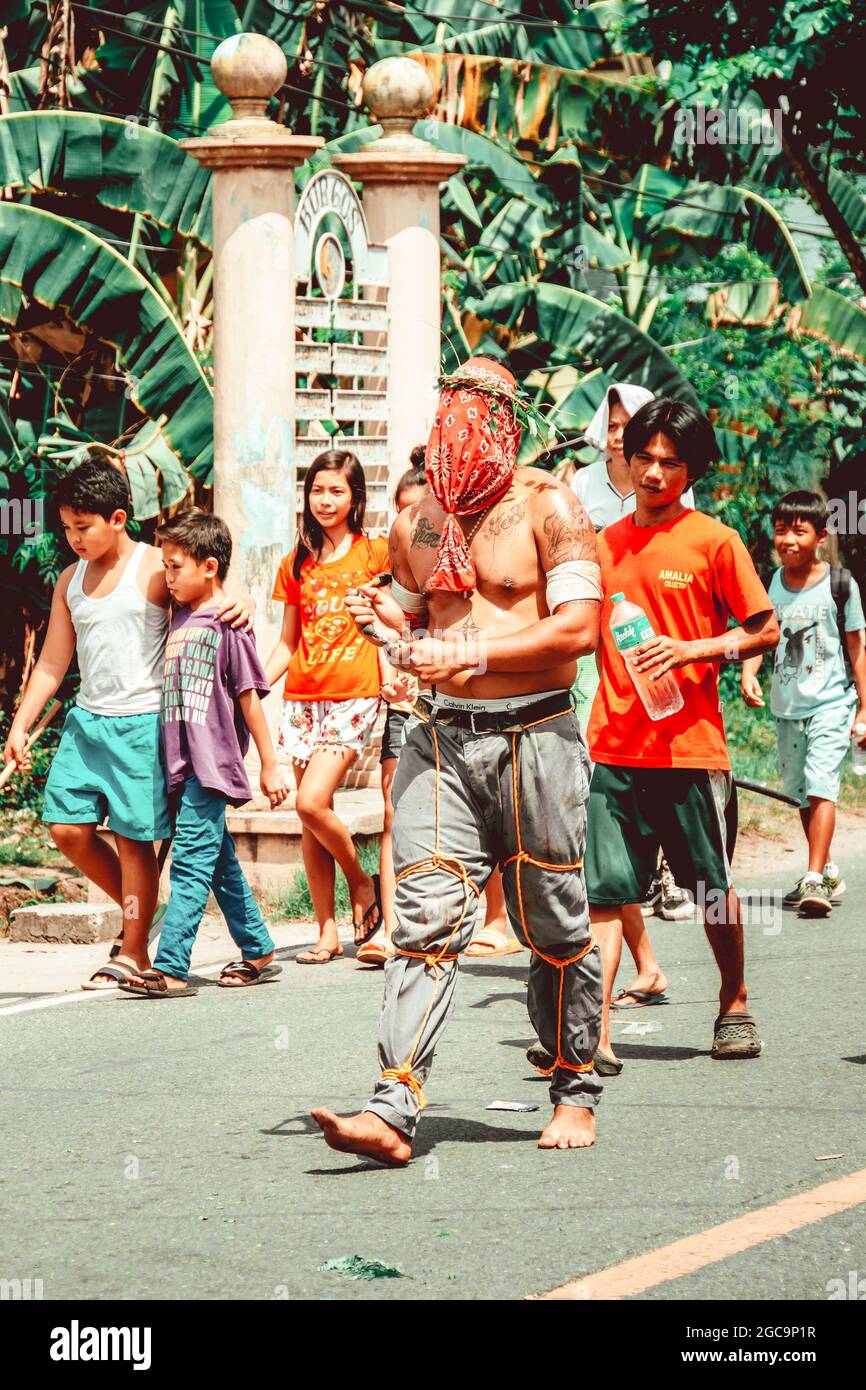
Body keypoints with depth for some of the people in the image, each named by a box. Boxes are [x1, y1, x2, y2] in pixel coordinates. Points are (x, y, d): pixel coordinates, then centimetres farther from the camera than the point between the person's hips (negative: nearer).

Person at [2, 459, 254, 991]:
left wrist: (243, 603, -29)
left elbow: (217, 596, -4)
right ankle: (139, 907, 22)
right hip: (87, 721, 6)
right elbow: (53, 662, 16)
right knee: (67, 828, 0)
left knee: (133, 838, -3)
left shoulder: (155, 568, -6)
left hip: (141, 723, -6)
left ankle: (134, 953, 7)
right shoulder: (71, 582, 12)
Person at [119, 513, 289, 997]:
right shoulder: (180, 620, 14)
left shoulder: (227, 625, -9)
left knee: (191, 862, -11)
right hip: (185, 765, 8)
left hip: (212, 764, -8)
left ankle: (171, 969, -15)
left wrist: (270, 766, -5)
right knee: (220, 863, 13)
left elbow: (250, 697, -7)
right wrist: (172, 764, 19)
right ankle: (260, 953, 23)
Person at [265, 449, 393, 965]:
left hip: (353, 695, -5)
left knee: (312, 802, -19)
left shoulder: (375, 553, 2)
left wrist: (390, 673, -13)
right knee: (310, 818, 2)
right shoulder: (297, 564, 13)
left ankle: (363, 883, 6)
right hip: (302, 698, 5)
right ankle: (328, 932, 8)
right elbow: (287, 643, 16)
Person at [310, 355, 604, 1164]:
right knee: (425, 919, -10)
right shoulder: (417, 522, 13)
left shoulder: (546, 507, -4)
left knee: (554, 929, 6)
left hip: (534, 738, -3)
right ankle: (393, 1110, -18)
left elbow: (579, 627, -13)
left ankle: (574, 1092, 23)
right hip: (439, 737, 3)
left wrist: (472, 655, -18)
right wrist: (386, 621, 2)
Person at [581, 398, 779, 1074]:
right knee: (603, 892, -7)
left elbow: (766, 631, -1)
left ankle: (735, 1008, 30)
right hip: (613, 745, 3)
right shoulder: (606, 544, 11)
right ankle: (594, 1035, -11)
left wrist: (691, 650, -15)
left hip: (691, 746, -3)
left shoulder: (713, 541, -1)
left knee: (714, 890, 10)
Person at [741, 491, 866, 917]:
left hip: (831, 704, -5)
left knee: (821, 786, -17)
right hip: (786, 706, 5)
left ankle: (814, 881, -20)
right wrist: (748, 673, -19)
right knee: (801, 795, 13)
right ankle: (828, 873, 28)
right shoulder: (771, 585, 2)